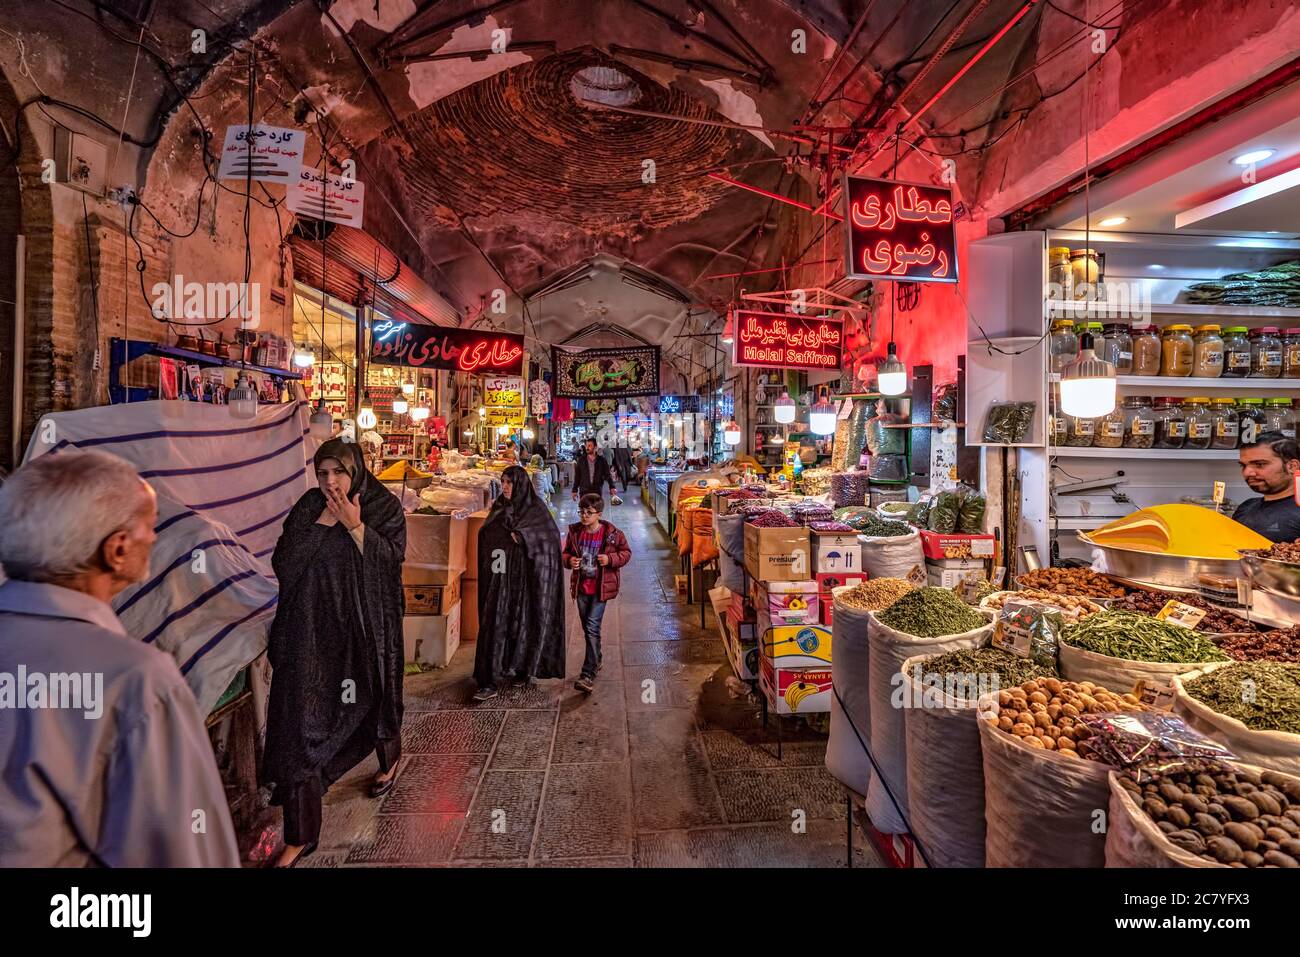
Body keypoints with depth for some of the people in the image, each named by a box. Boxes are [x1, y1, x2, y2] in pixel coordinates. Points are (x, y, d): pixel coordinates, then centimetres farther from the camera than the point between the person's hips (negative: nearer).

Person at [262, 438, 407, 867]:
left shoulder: (384, 507, -5)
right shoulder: (309, 505, 1)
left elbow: (390, 559, -16)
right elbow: (282, 563, -7)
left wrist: (355, 526, -24)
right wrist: (321, 522, -16)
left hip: (365, 625, -1)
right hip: (312, 628, 2)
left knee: (371, 698, 19)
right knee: (302, 720, -1)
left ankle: (390, 759, 51)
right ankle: (301, 834, 12)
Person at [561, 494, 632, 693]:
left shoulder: (612, 533, -10)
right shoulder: (574, 532, 0)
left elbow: (626, 553, 1)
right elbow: (566, 552, 12)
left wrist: (610, 559, -17)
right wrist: (569, 560, -10)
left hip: (601, 587, -4)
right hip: (581, 587, 5)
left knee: (592, 627, -12)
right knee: (587, 628, 16)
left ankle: (588, 674, -9)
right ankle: (596, 660, 39)